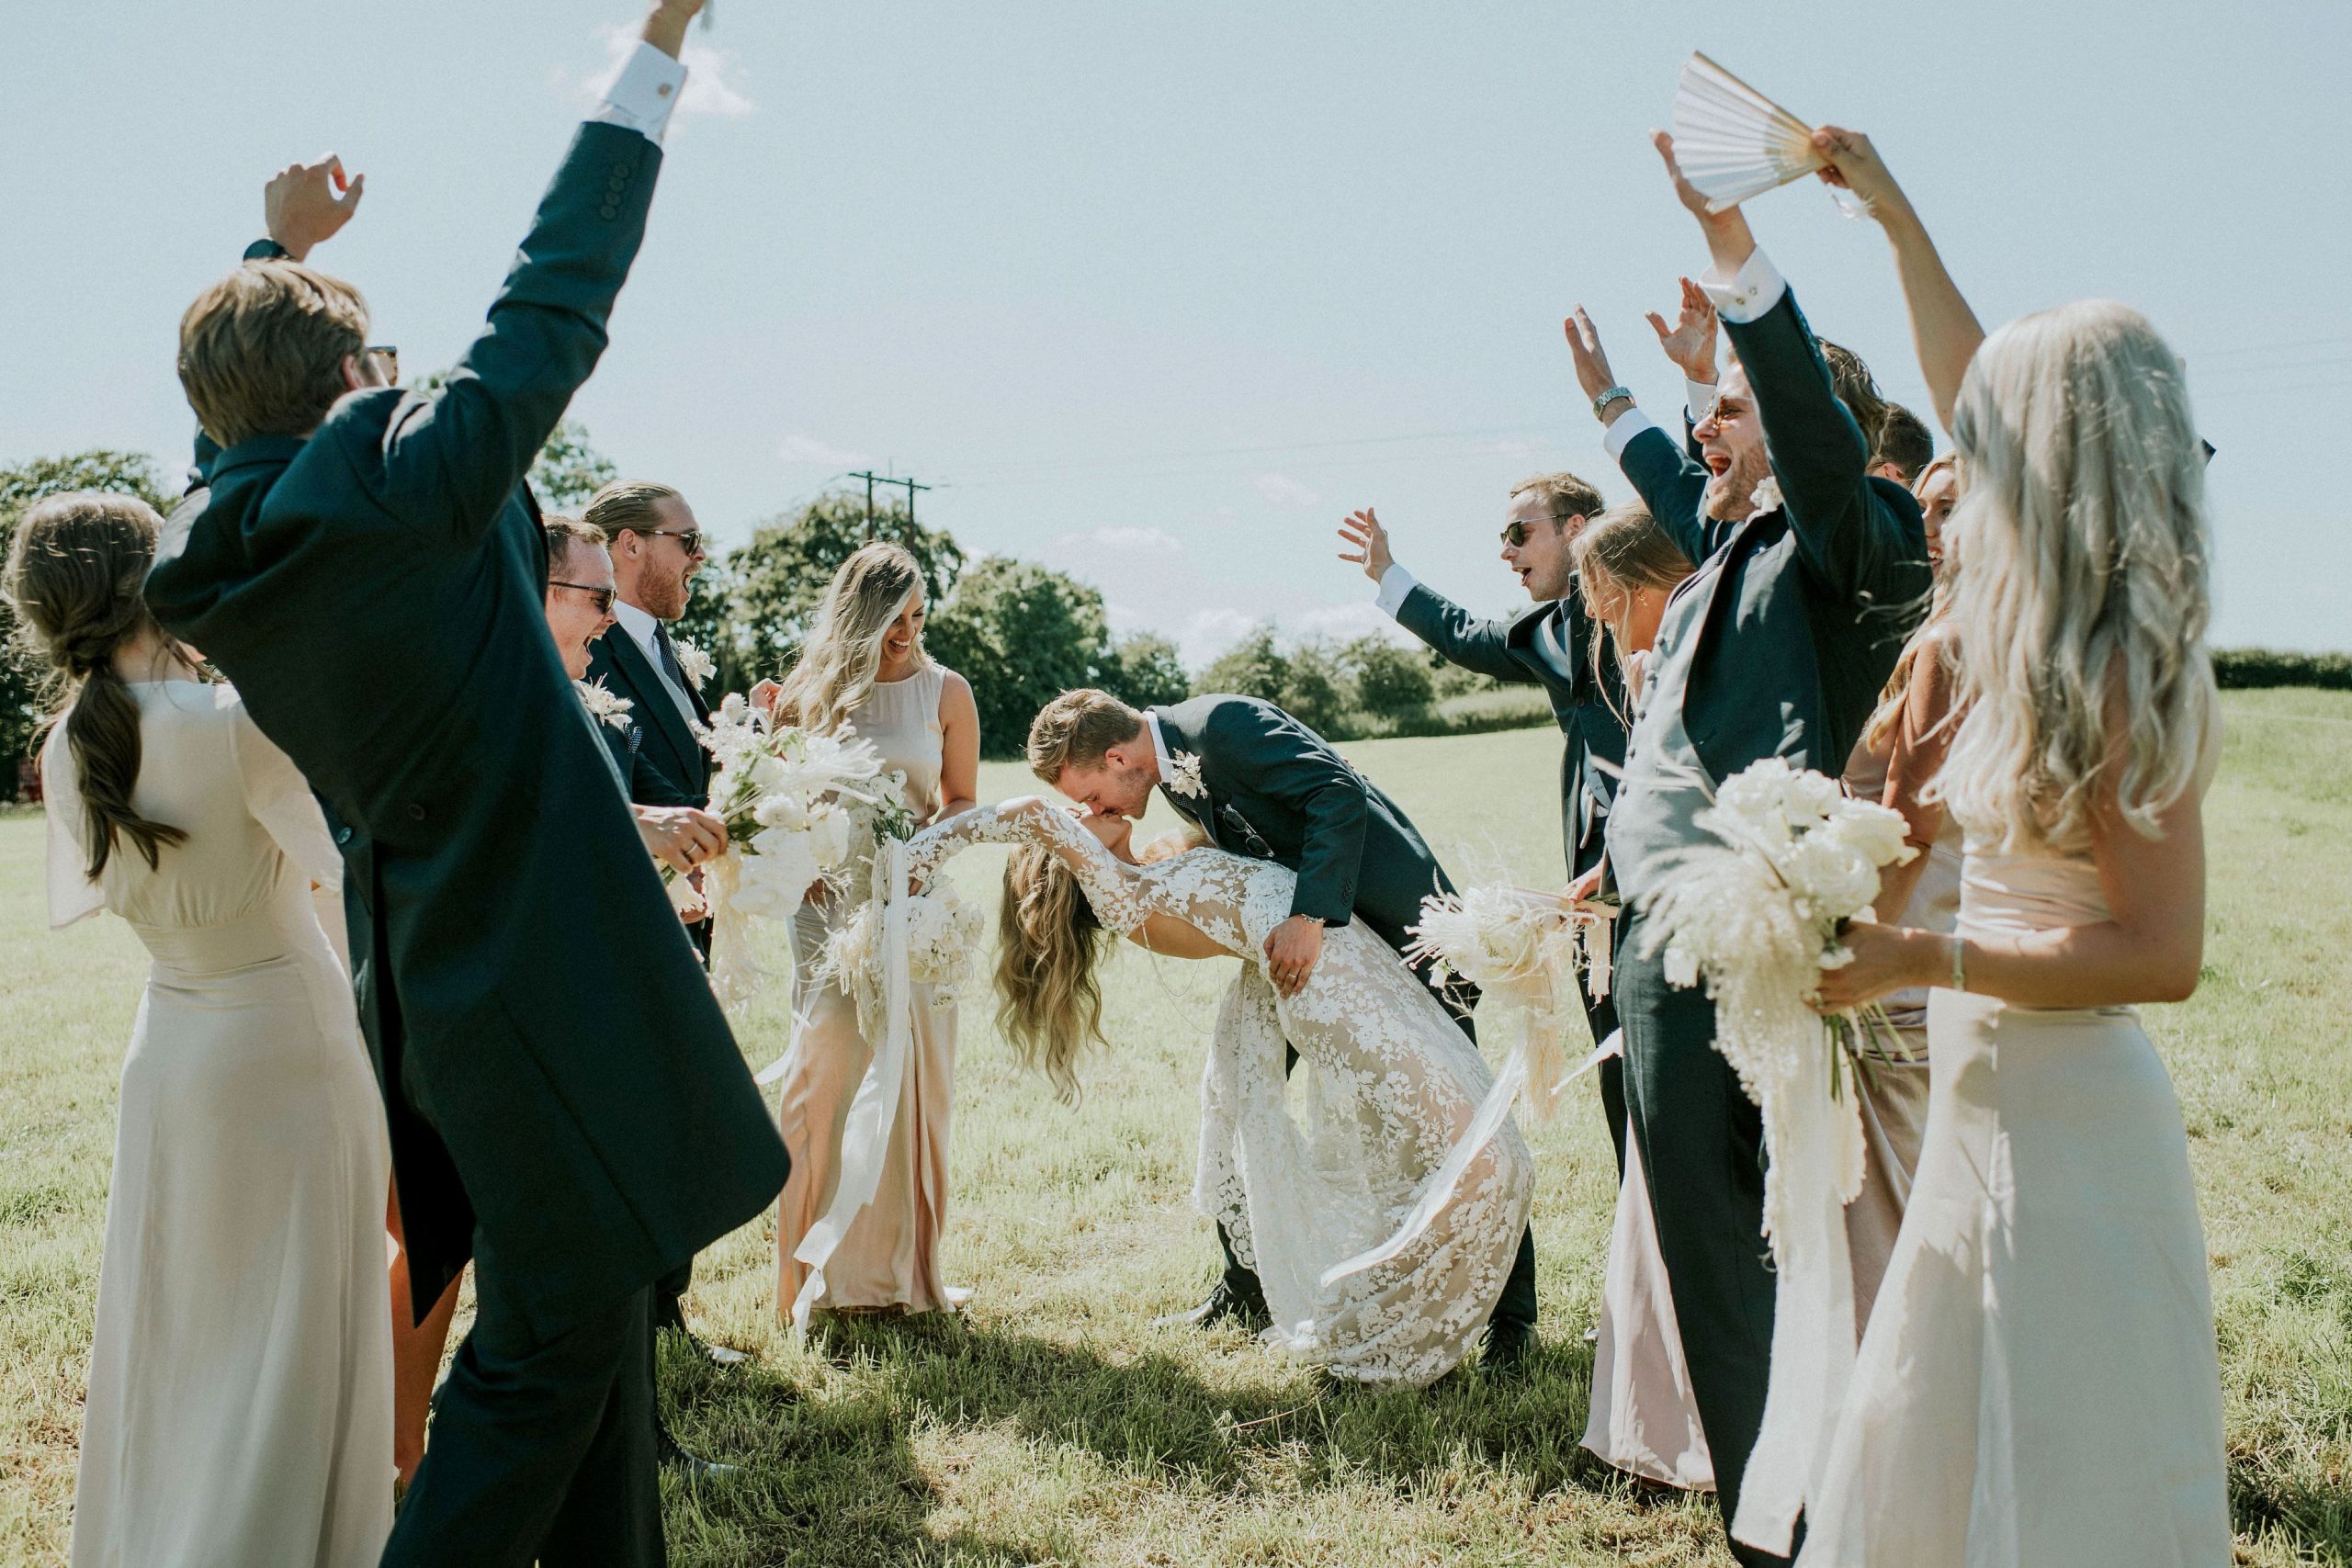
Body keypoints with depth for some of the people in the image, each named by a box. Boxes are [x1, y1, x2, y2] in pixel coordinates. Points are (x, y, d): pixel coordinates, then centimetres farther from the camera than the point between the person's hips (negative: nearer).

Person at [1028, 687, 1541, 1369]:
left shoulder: (1223, 724, -24)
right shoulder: (1175, 771, 4)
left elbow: (1339, 792, -30)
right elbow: (1244, 859, 6)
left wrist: (1308, 918, -36)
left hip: (1397, 923, -9)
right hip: (1306, 930, 9)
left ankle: (1512, 1313, 10)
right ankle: (1248, 1286, 19)